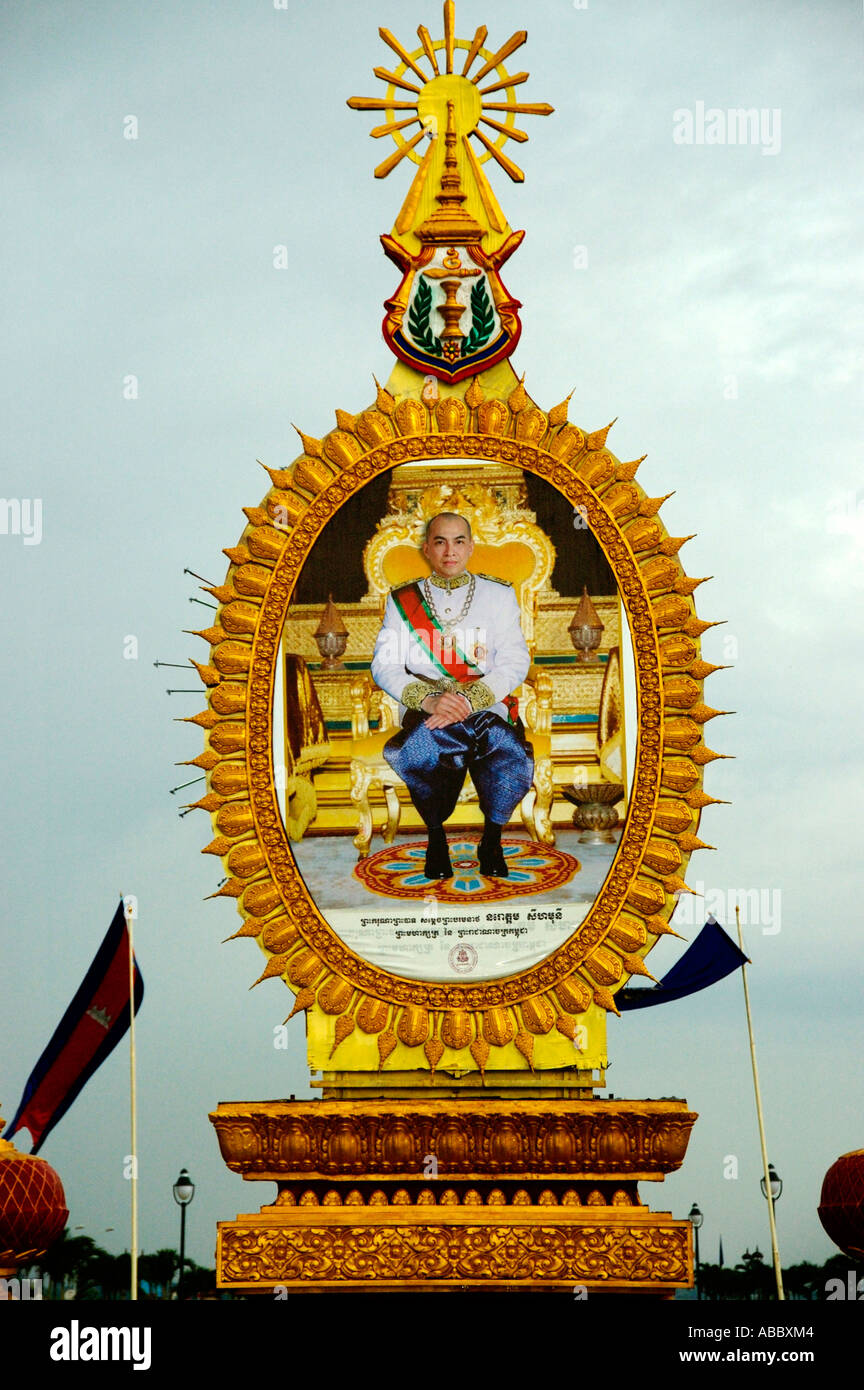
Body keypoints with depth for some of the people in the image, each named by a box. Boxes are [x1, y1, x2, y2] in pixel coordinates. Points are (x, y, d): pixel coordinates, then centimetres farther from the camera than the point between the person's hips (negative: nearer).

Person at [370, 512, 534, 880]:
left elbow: (515, 663, 3)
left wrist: (467, 700, -15)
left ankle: (492, 838, -6)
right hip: (425, 712, 0)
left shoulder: (499, 594, 15)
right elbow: (384, 666, 4)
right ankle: (436, 836, -14)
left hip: (489, 707, 0)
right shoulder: (403, 600, 15)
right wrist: (429, 699, -16)